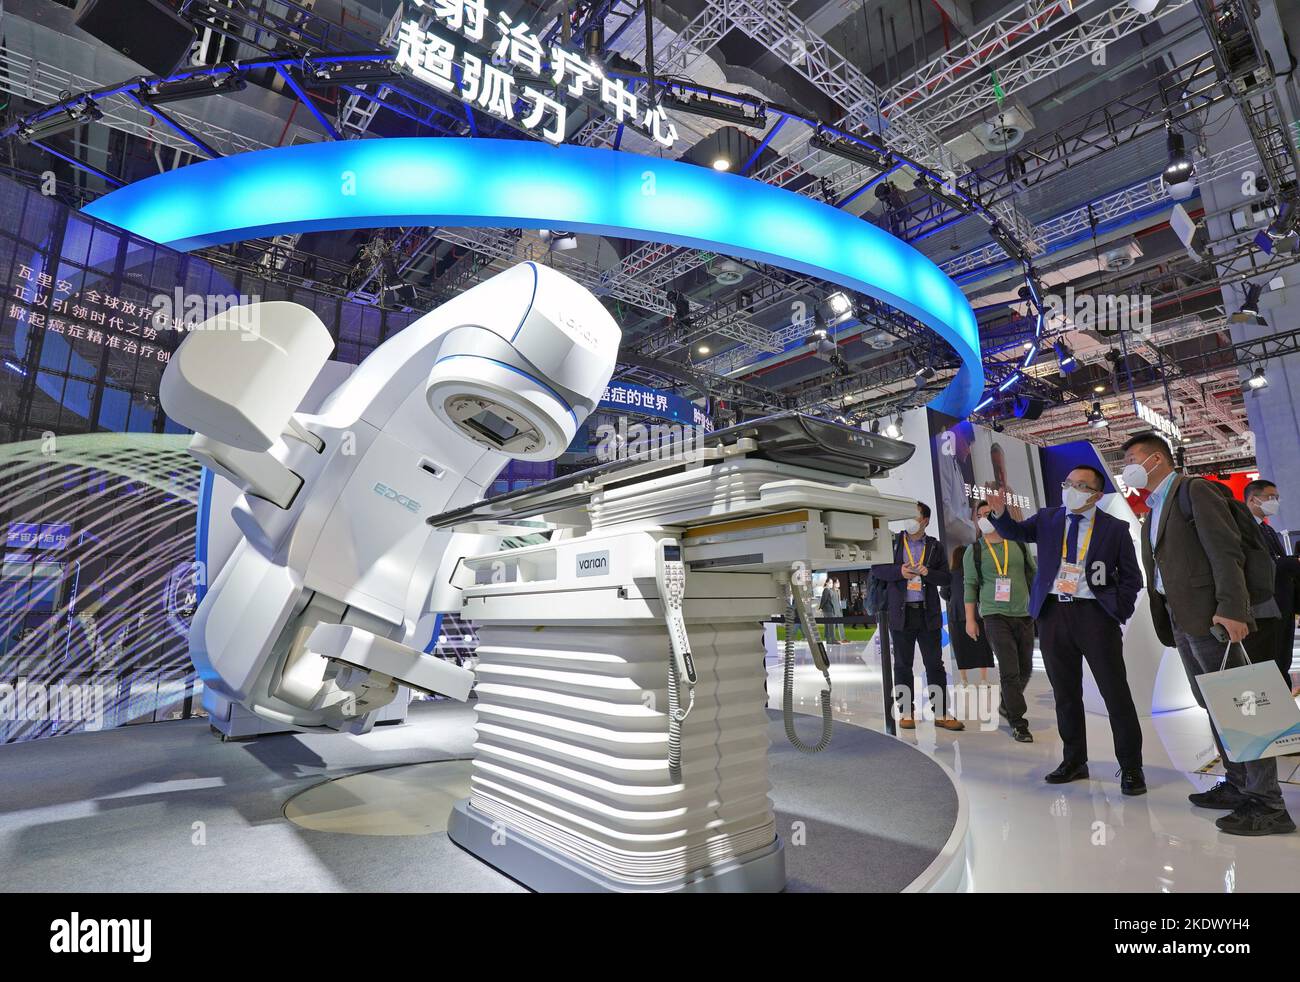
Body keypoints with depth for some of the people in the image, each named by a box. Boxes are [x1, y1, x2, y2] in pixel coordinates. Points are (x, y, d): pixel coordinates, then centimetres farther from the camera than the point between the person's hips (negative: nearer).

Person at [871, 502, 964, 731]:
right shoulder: (892, 542, 6)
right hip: (900, 612, -1)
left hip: (928, 613, 1)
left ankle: (941, 714, 11)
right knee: (903, 665, 5)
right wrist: (899, 571, -14)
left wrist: (927, 573, -13)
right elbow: (876, 569, 2)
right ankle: (906, 713, 15)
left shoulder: (935, 546, 8)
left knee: (935, 664, 3)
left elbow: (947, 577, 6)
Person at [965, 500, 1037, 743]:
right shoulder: (974, 551, 1)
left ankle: (1007, 706, 36)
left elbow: (1034, 574, 13)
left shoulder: (1018, 544, 7)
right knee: (1009, 670, -8)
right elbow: (970, 586, 2)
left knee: (1025, 669, 12)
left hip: (1024, 614, 3)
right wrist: (970, 619, -2)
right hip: (995, 615, -3)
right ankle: (1018, 723, 1)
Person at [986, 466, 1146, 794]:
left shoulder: (1115, 528, 3)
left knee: (1115, 691, 2)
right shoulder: (1047, 518, 10)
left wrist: (1119, 612, -5)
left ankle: (1131, 767, 17)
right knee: (1065, 692, 11)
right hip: (1052, 612, 3)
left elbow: (1131, 577, 6)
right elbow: (1016, 532, -2)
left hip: (1094, 613, -2)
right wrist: (1000, 513, -22)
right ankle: (1074, 761, 24)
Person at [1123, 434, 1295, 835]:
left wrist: (1231, 608, -23)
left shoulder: (1195, 491, -6)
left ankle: (1267, 802, 3)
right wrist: (1166, 621, 14)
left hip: (1209, 617, -9)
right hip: (1181, 621, 9)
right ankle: (1238, 785, 25)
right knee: (1214, 706, 15)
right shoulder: (1154, 508, 19)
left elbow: (1227, 552, -15)